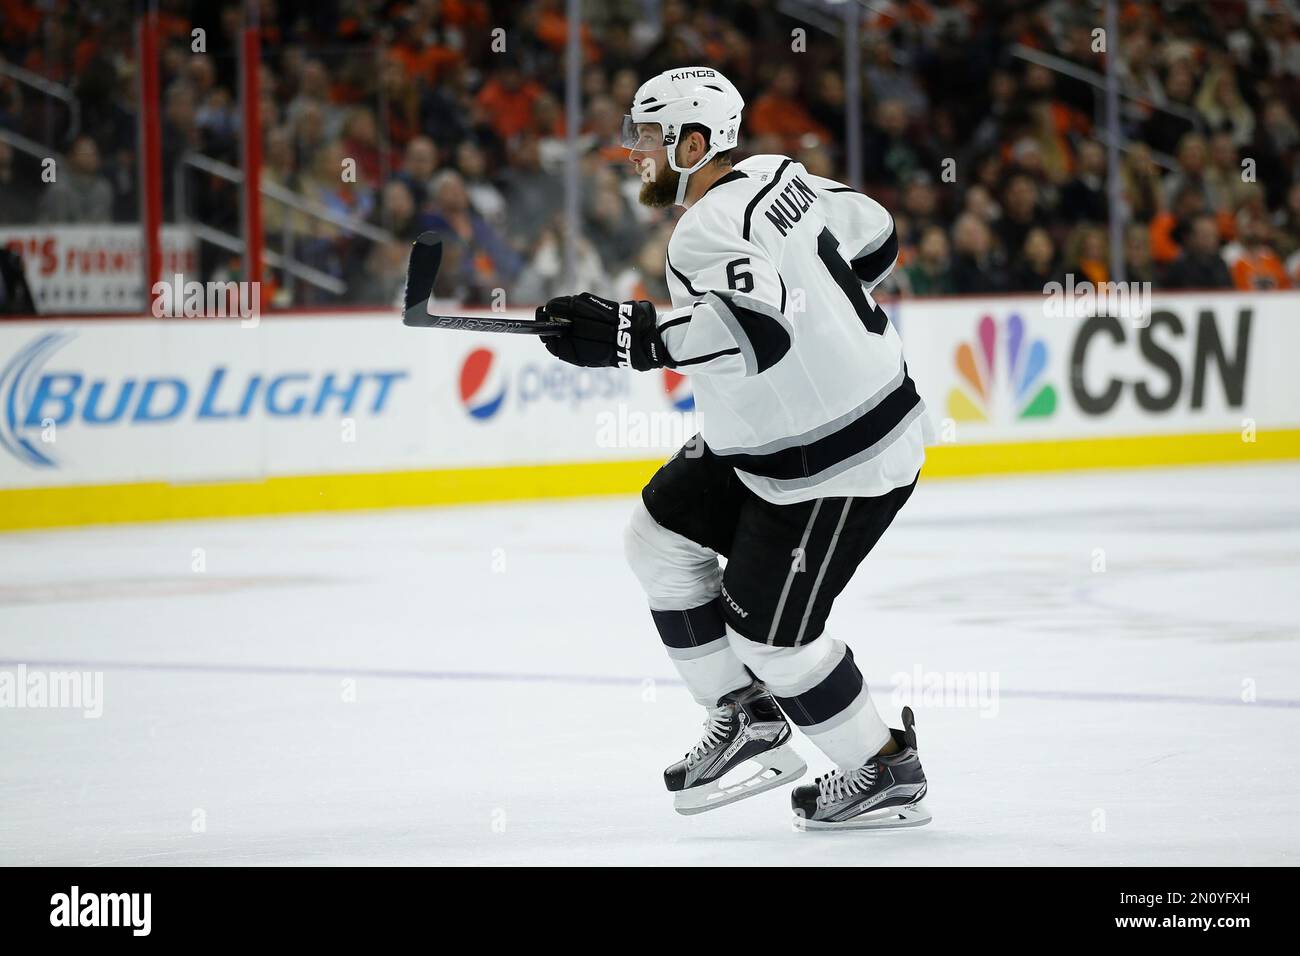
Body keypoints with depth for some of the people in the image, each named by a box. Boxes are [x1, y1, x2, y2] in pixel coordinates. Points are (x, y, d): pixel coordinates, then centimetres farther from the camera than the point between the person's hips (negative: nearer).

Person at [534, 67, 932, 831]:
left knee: (768, 632, -1)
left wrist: (625, 337, -39)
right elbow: (876, 238, 14)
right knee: (662, 533, 13)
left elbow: (757, 328, -42)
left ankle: (887, 773, 17)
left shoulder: (708, 231, -25)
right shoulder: (776, 176, 3)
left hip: (838, 465, -10)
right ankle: (749, 721, 21)